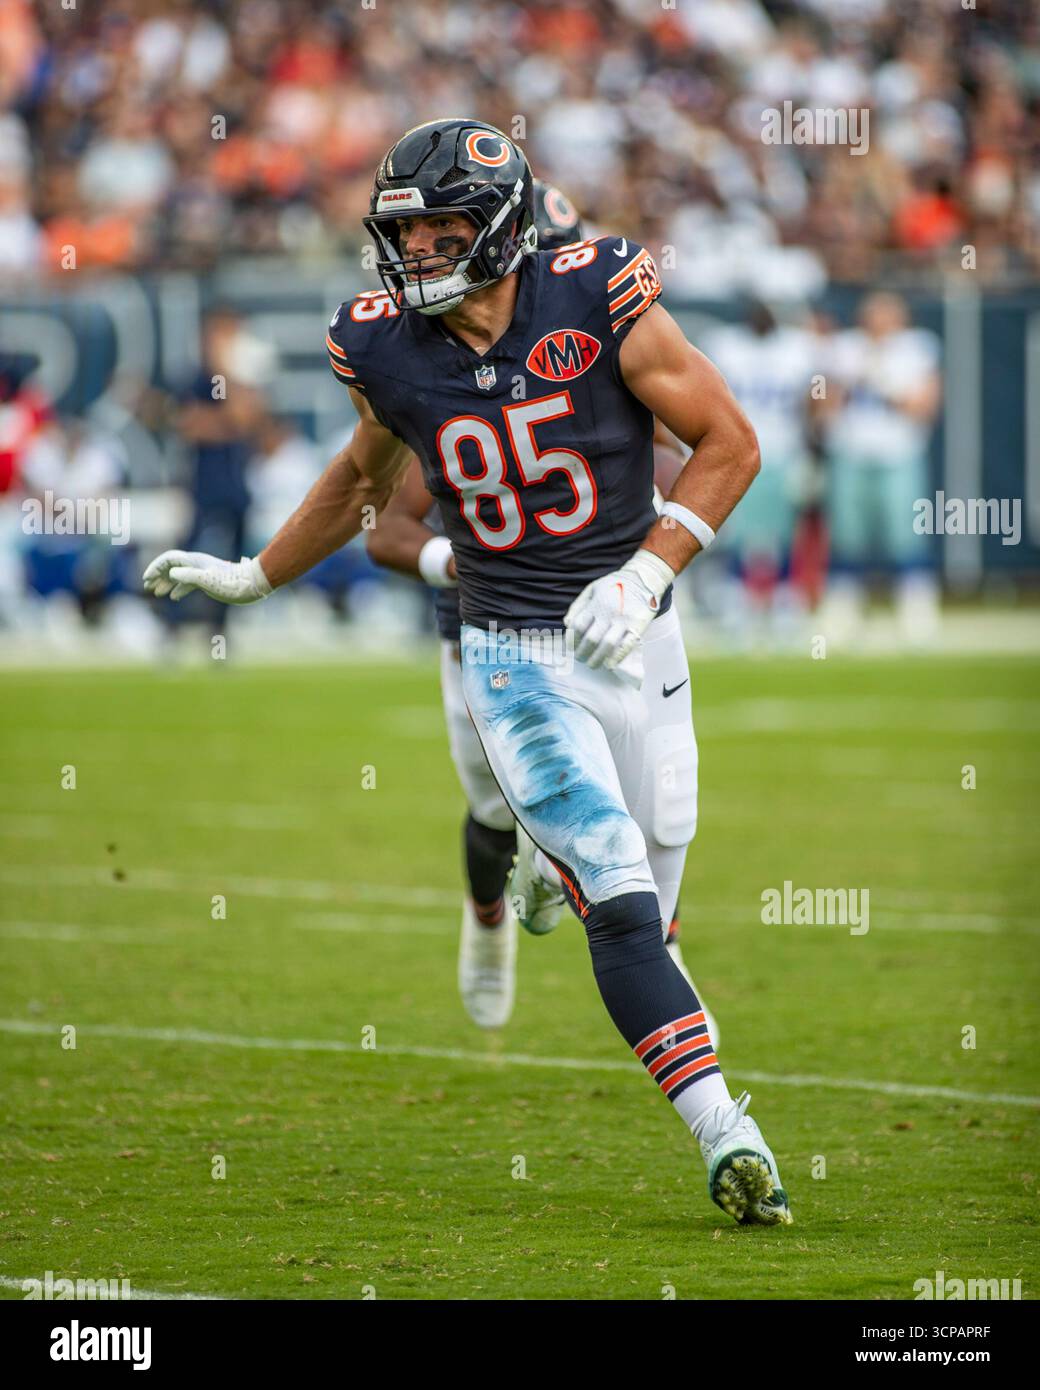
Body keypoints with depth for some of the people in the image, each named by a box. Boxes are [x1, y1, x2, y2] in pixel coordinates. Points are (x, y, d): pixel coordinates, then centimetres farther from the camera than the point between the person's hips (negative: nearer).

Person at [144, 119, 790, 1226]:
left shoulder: (597, 300, -12)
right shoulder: (385, 347, -3)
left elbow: (729, 443, -6)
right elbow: (364, 476, 19)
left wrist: (646, 573, -16)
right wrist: (254, 577, 26)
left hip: (631, 637, 0)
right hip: (516, 663, 0)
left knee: (647, 903, 6)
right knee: (622, 911, -16)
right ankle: (727, 1139, -19)